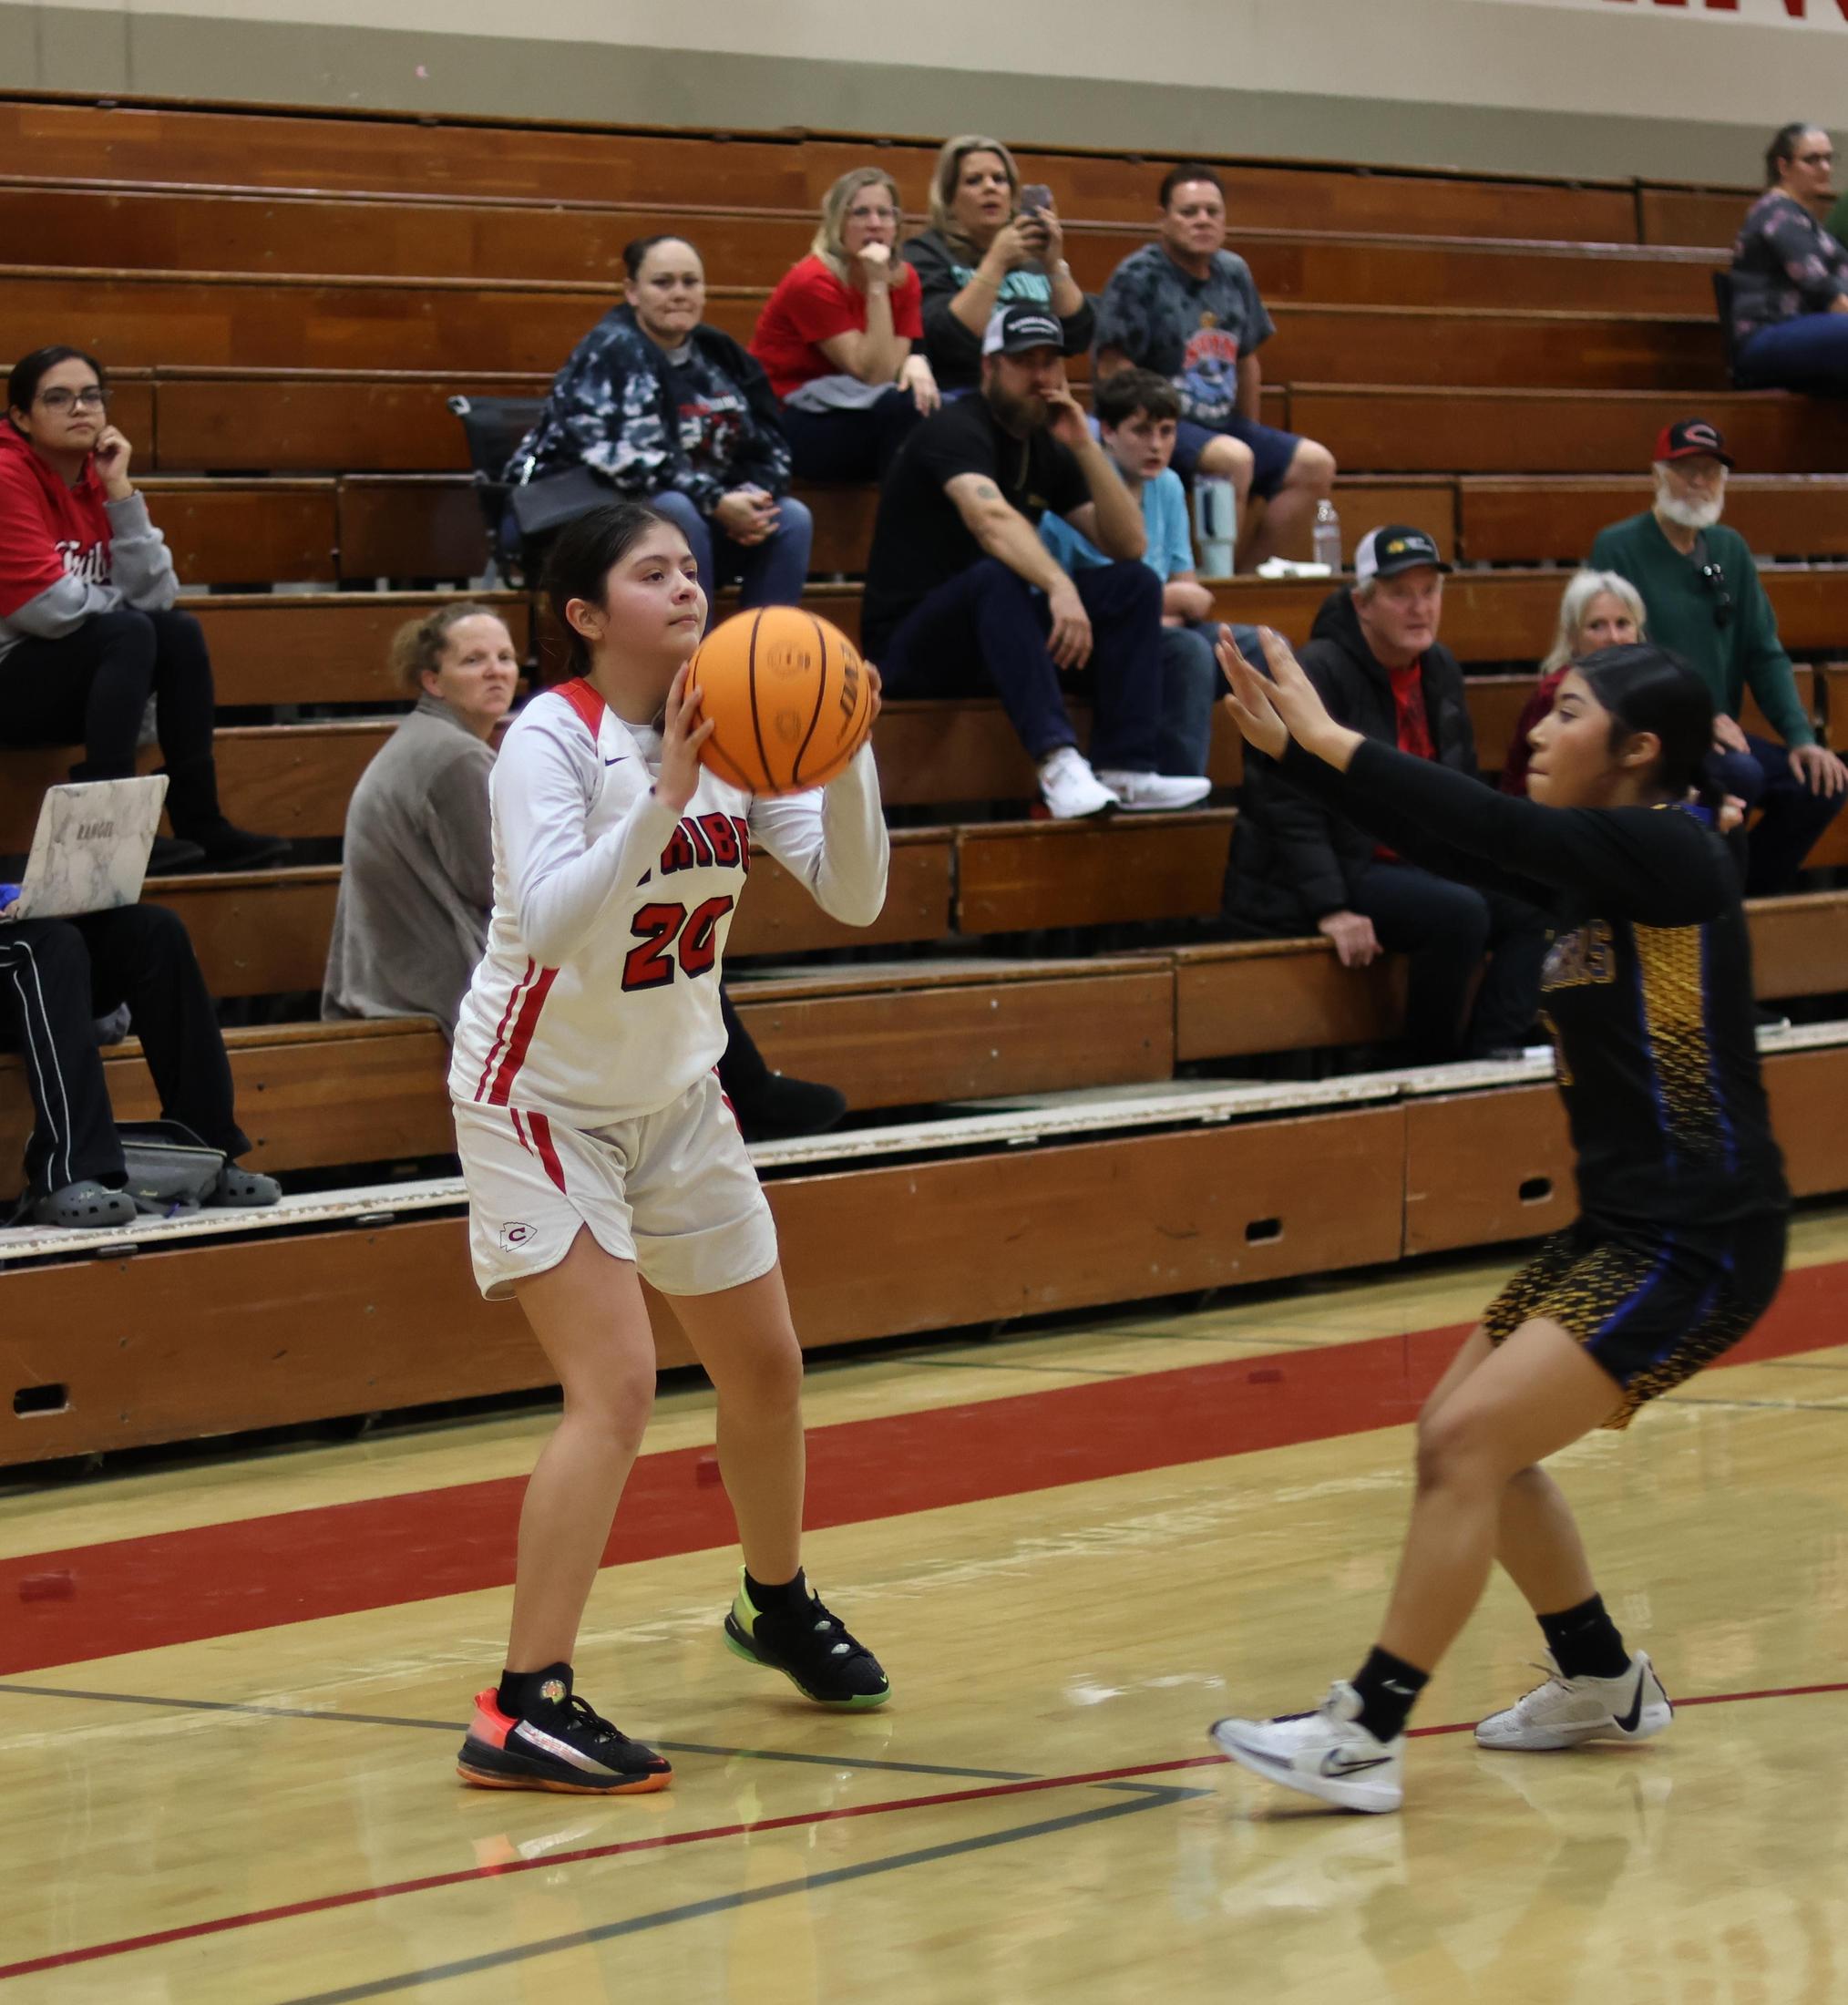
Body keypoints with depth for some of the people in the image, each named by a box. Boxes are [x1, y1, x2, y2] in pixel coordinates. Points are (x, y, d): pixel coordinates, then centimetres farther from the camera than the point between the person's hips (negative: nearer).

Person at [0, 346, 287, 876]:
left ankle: (200, 823, -10)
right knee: (129, 632, -25)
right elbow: (48, 607, -22)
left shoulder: (96, 475, 6)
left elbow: (155, 595, -4)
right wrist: (119, 602, -3)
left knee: (180, 632, -9)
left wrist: (121, 491, -11)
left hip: (68, 681, 7)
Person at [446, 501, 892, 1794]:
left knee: (765, 1366, 16)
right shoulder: (553, 740, -21)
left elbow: (855, 896, -11)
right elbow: (547, 923, -36)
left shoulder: (736, 731, -4)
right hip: (541, 1098, -7)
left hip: (675, 1094, 7)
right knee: (617, 1386, -20)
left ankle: (779, 1607, 43)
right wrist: (663, 798, -43)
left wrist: (846, 757, -25)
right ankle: (524, 1709, -17)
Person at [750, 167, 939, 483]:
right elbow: (875, 374, -21)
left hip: (852, 414, 7)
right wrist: (878, 285, -24)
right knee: (904, 406, -28)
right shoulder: (814, 282, -17)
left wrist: (916, 363, -26)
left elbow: (892, 365, -3)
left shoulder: (903, 278, 3)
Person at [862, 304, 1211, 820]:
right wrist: (1060, 588, -50)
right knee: (995, 575, -38)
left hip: (995, 635, 8)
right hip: (909, 640, -8)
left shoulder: (1049, 450, 11)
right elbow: (991, 520, -35)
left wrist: (1085, 447, -7)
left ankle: (1125, 768, -22)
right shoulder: (957, 430, -14)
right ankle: (1058, 759, -48)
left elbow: (1127, 544, 3)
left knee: (1135, 584, -8)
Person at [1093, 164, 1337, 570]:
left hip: (1222, 425, 8)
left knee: (1315, 464, -9)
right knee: (1234, 458, -34)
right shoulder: (1138, 276, -9)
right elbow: (1113, 370, -13)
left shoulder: (1234, 273, 11)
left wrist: (1256, 438, 20)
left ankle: (1249, 571, -10)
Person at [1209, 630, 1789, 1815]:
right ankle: (1604, 1685, 29)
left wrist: (1332, 741, -16)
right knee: (1468, 1439, 14)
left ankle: (1367, 1738, -13)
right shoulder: (1595, 869, 10)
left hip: (1699, 1240, -10)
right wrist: (1290, 747, 1)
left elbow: (1495, 831, -23)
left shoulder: (1672, 853, -15)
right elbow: (1443, 842, 9)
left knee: (1467, 1441, -16)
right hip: (1626, 1226, 10)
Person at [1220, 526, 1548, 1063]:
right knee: (1460, 914, -28)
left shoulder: (1441, 669, 10)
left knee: (1528, 908, -7)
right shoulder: (1318, 673, -16)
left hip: (1413, 864, 9)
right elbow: (1290, 806, -20)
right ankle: (1434, 1069, -15)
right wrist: (1331, 910, -27)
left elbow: (1461, 789, 22)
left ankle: (1489, 1055, -17)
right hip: (1335, 872, -9)